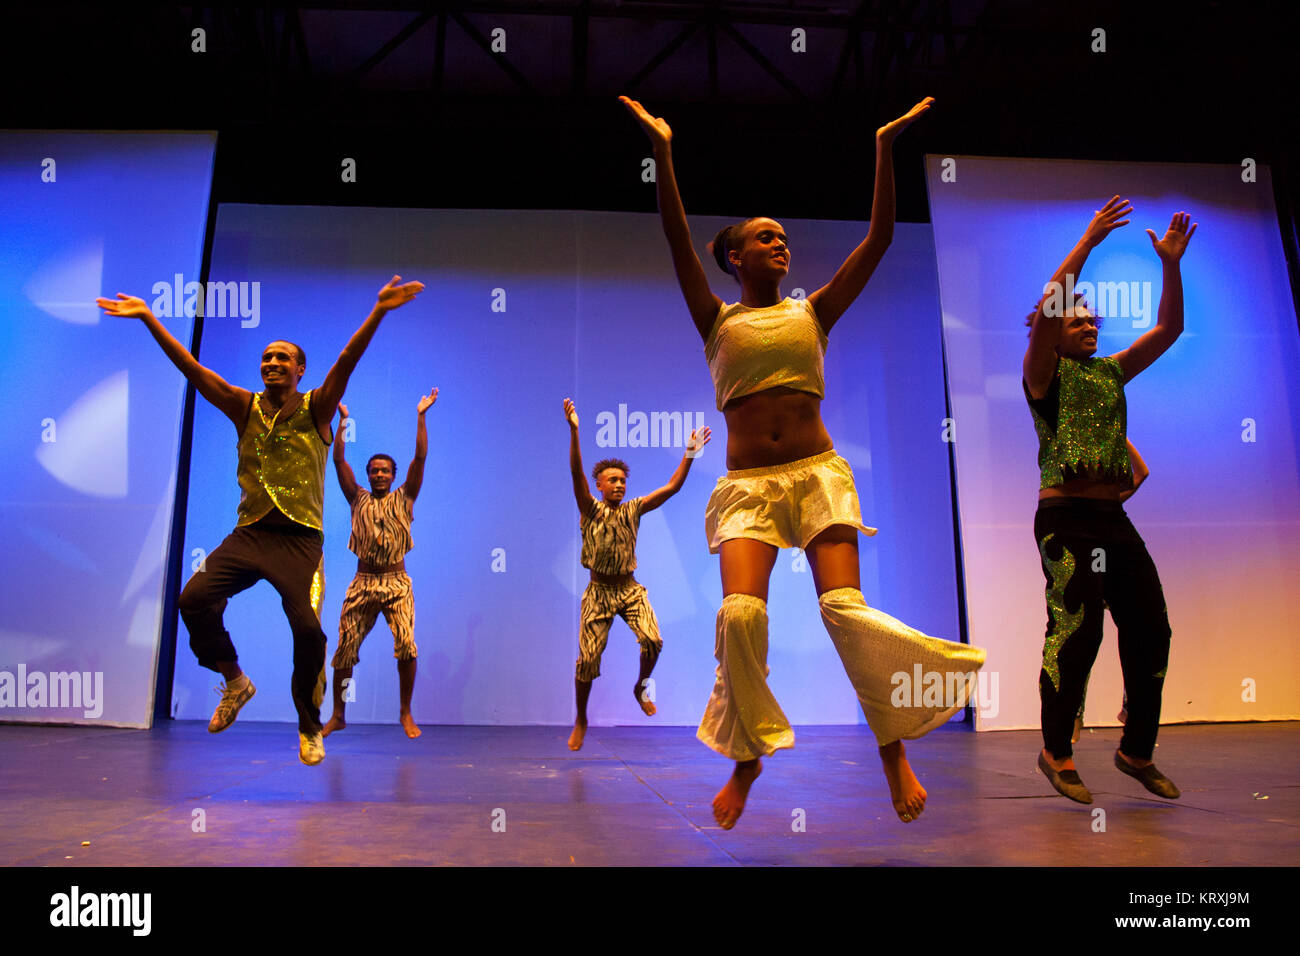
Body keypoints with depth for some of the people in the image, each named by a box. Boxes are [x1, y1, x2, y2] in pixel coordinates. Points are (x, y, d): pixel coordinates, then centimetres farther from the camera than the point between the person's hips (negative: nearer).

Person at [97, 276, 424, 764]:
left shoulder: (316, 409, 2)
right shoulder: (245, 407, 11)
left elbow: (347, 362, -12)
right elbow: (192, 369, 5)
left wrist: (378, 312, -25)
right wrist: (149, 319, -2)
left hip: (299, 539, -3)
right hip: (249, 532, 3)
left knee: (308, 628, -16)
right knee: (194, 599, -16)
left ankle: (309, 727, 7)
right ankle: (234, 682, 11)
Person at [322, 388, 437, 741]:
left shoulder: (403, 500, 8)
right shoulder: (358, 500, 11)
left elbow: (420, 457, 1)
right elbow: (338, 461, 5)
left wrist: (420, 415, -1)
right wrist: (343, 420, 4)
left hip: (396, 583, -2)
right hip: (362, 583, 2)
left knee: (407, 645, -17)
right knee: (345, 649, 3)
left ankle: (405, 712, -2)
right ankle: (338, 715, 20)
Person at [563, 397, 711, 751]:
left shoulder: (633, 509, 6)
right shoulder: (591, 509, -3)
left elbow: (672, 487, 2)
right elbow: (577, 474, -19)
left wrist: (689, 454, -7)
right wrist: (574, 432, -31)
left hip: (630, 589, 2)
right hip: (598, 592, -2)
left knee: (652, 641, -20)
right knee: (588, 658, -4)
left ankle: (641, 688, 10)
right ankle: (581, 721, 19)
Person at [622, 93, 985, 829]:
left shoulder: (814, 312, 14)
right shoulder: (717, 320, 11)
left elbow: (880, 237, 9)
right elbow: (678, 242, 0)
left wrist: (886, 147, 5)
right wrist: (663, 150, -6)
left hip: (819, 473, 1)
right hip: (748, 484, 0)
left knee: (845, 606, -15)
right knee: (740, 613, -17)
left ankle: (895, 751, 3)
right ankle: (748, 755, 5)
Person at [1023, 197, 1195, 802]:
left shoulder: (1110, 372, 20)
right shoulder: (1044, 374, 1)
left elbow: (1168, 328, 19)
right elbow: (1043, 313, -15)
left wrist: (1171, 264, 9)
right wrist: (1088, 243, -12)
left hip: (1114, 520, 7)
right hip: (1066, 519, -7)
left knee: (1150, 630, 4)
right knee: (1076, 633, -11)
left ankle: (1137, 752, 19)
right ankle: (1056, 753, 3)